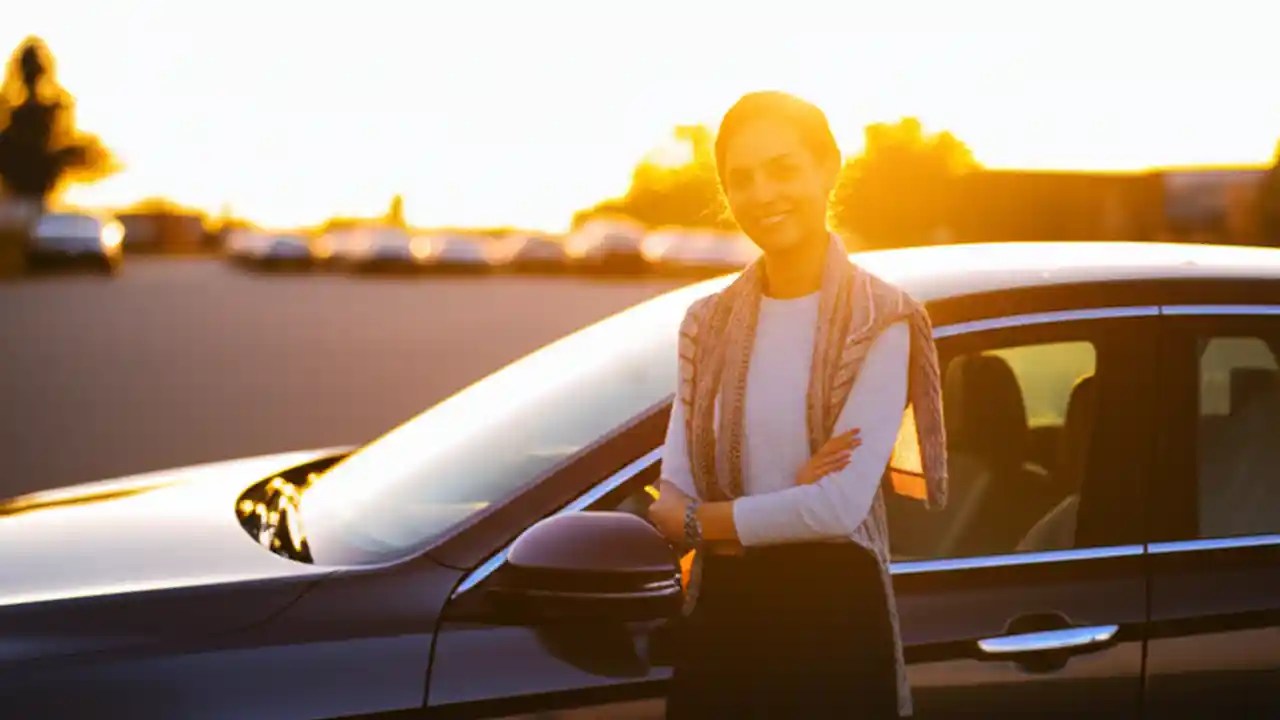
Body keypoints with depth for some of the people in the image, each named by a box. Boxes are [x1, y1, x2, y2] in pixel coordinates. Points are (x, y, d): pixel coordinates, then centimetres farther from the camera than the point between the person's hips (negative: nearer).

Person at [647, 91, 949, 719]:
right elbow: (672, 494, -1)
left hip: (837, 609, -4)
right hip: (723, 611, 4)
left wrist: (692, 520, -8)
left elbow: (841, 505, -19)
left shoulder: (882, 321, -10)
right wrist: (789, 503, -19)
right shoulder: (707, 324, 5)